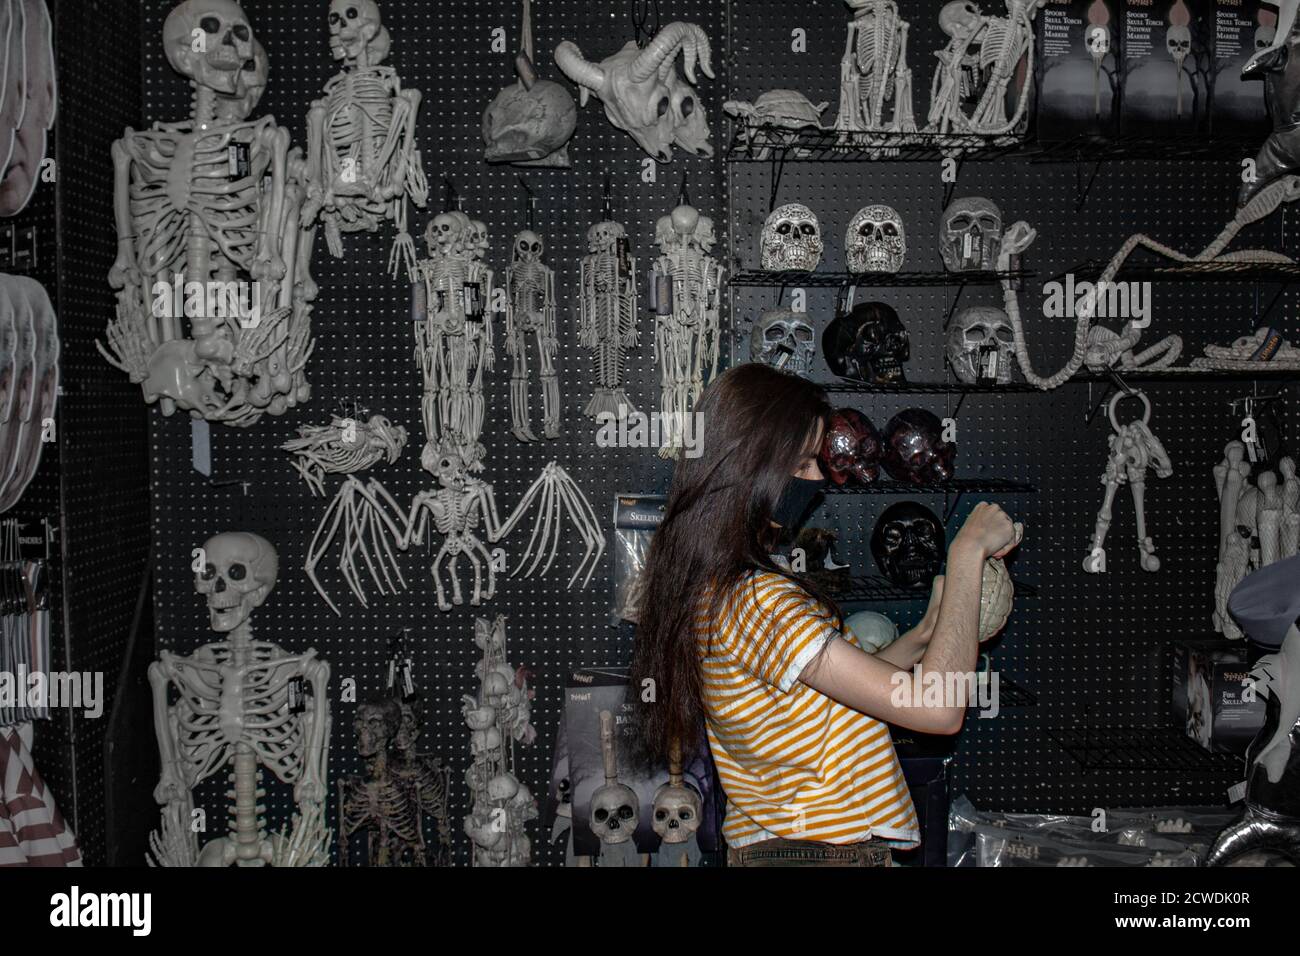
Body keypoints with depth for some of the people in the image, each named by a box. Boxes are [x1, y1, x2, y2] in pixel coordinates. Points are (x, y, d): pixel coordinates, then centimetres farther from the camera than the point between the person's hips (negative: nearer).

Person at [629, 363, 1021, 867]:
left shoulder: (712, 589, 7)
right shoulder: (756, 599, -24)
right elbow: (937, 709, -25)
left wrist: (924, 635, 7)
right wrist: (968, 551, -17)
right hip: (821, 852, -10)